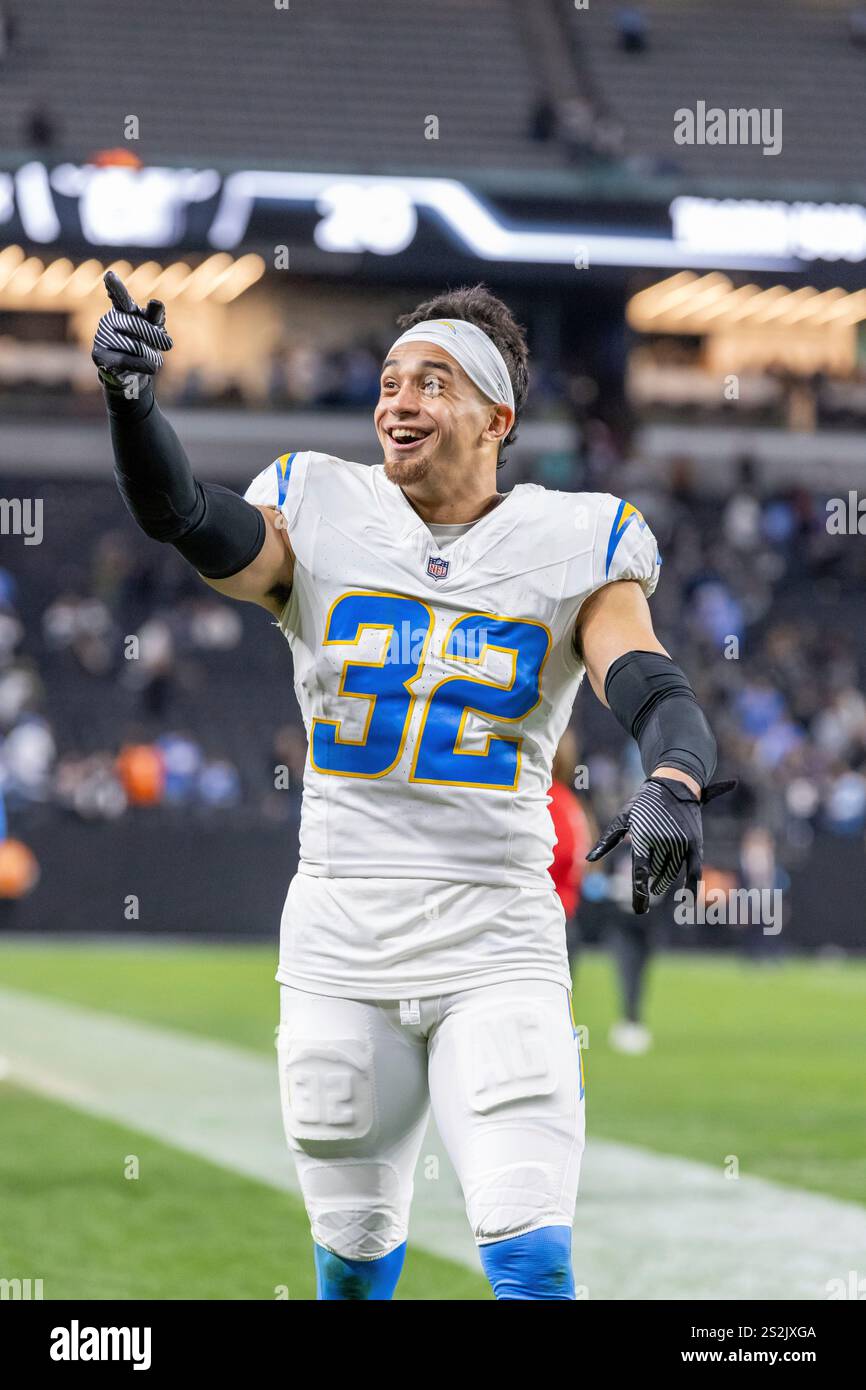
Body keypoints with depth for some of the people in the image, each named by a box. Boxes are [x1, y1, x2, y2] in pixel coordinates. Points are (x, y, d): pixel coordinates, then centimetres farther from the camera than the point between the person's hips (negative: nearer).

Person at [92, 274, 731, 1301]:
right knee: (354, 1261, 11)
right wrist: (131, 398, -34)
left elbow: (655, 695, -13)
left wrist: (671, 787, -37)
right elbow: (190, 522, -15)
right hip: (339, 938, 2)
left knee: (531, 1260, -13)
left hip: (499, 945, -2)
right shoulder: (323, 514, 4)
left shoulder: (573, 546, 1)